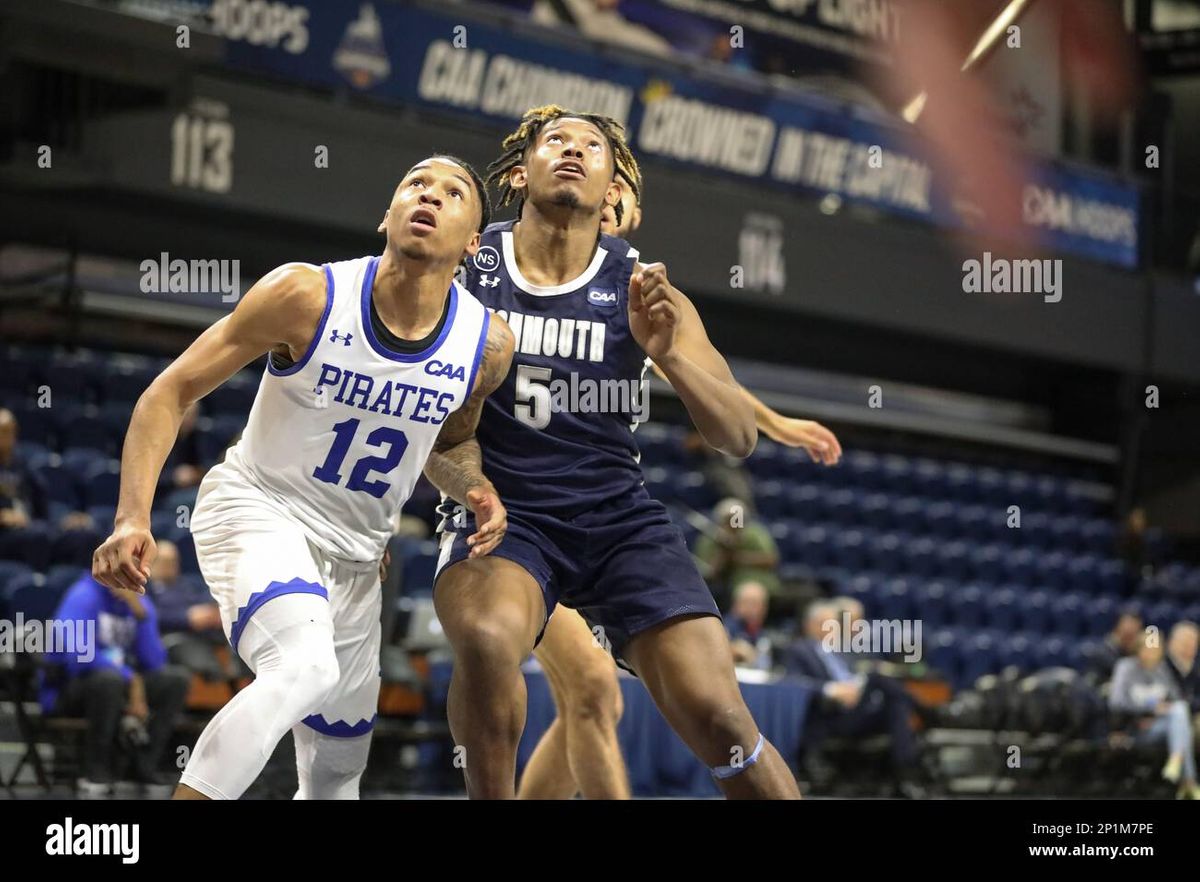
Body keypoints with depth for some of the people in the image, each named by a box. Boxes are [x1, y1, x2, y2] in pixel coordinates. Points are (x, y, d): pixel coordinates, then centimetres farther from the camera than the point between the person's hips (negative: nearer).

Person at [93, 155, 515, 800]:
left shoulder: (487, 345, -9)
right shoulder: (307, 295, -20)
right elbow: (171, 392, -14)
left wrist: (479, 493, -7)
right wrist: (133, 517, -25)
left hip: (354, 558, 5)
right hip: (256, 509, -5)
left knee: (335, 777, 15)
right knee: (305, 667, -36)